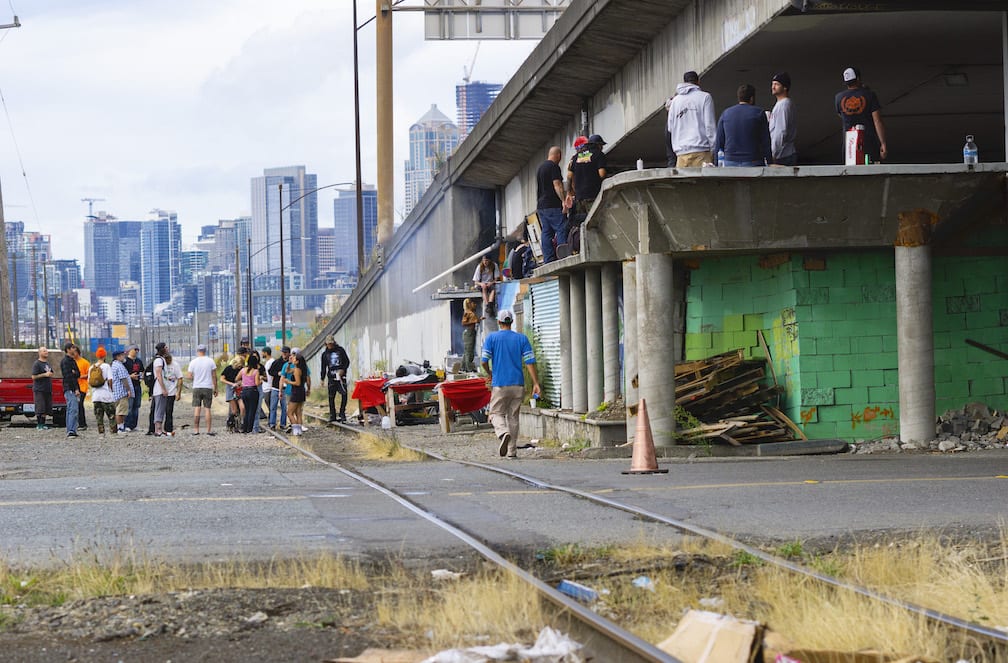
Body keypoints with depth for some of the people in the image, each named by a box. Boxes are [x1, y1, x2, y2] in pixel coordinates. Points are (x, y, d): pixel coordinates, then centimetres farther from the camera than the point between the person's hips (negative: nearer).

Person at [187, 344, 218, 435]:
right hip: (208, 387, 0)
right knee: (208, 409, 1)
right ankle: (209, 430, 0)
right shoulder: (210, 361, -1)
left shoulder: (193, 362, -1)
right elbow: (214, 376, 0)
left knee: (197, 409, 2)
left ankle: (196, 430, -1)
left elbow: (190, 377, -3)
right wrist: (215, 388, 7)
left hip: (196, 387, 0)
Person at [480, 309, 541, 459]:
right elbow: (530, 362, -2)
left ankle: (503, 433, -27)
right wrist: (536, 383, -1)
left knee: (496, 413, 5)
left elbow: (484, 361, -6)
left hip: (500, 384, -2)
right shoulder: (522, 338, 4)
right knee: (513, 416, 11)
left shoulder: (492, 338, -1)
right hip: (518, 384, 2)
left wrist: (489, 373, 15)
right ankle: (512, 451, 10)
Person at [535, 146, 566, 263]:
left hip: (541, 206, 9)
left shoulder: (539, 167, 20)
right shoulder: (554, 167, -8)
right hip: (553, 205, -9)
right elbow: (557, 185, -17)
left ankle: (548, 260, 2)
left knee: (546, 233, 6)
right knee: (561, 230, -10)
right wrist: (563, 201, -21)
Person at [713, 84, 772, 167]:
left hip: (730, 163, 3)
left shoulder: (725, 114, 8)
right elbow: (765, 141, -2)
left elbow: (719, 141, 9)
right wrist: (769, 162, 4)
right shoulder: (758, 113, -1)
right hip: (753, 163, -3)